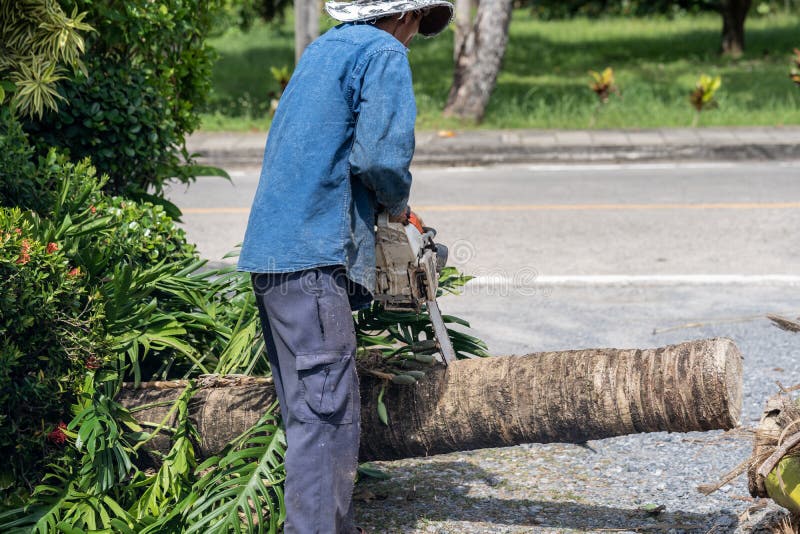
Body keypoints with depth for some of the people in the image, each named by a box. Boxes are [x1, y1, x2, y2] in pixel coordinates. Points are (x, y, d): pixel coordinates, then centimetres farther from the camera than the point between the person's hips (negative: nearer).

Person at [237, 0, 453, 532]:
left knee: (316, 411, 14)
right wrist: (399, 207, 3)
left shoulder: (324, 48, 21)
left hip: (271, 250, 9)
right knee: (327, 415, -10)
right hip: (312, 255, -9)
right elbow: (379, 155, -17)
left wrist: (384, 207, 19)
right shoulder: (384, 54, -5)